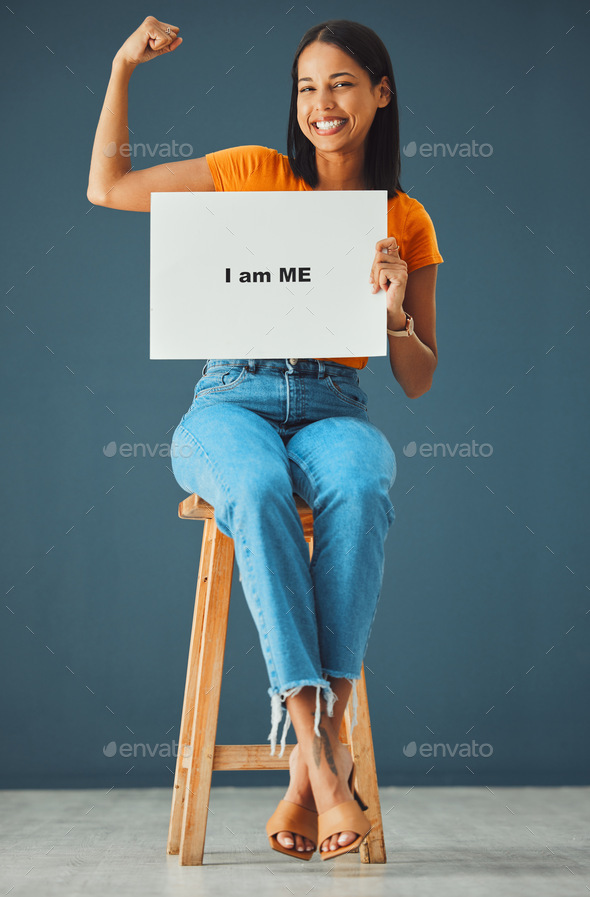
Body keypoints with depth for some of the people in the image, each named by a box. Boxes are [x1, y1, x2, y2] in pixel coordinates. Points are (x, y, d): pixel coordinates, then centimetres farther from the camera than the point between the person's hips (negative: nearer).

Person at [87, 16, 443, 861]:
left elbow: (418, 381, 11)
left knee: (360, 489, -37)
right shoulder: (255, 175, 9)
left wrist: (395, 310, -8)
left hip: (334, 411, 1)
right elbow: (106, 188, 15)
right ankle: (323, 753, -39)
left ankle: (318, 747, -35)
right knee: (260, 489, -38)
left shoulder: (407, 221, 11)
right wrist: (123, 68, 9)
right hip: (232, 404, -1)